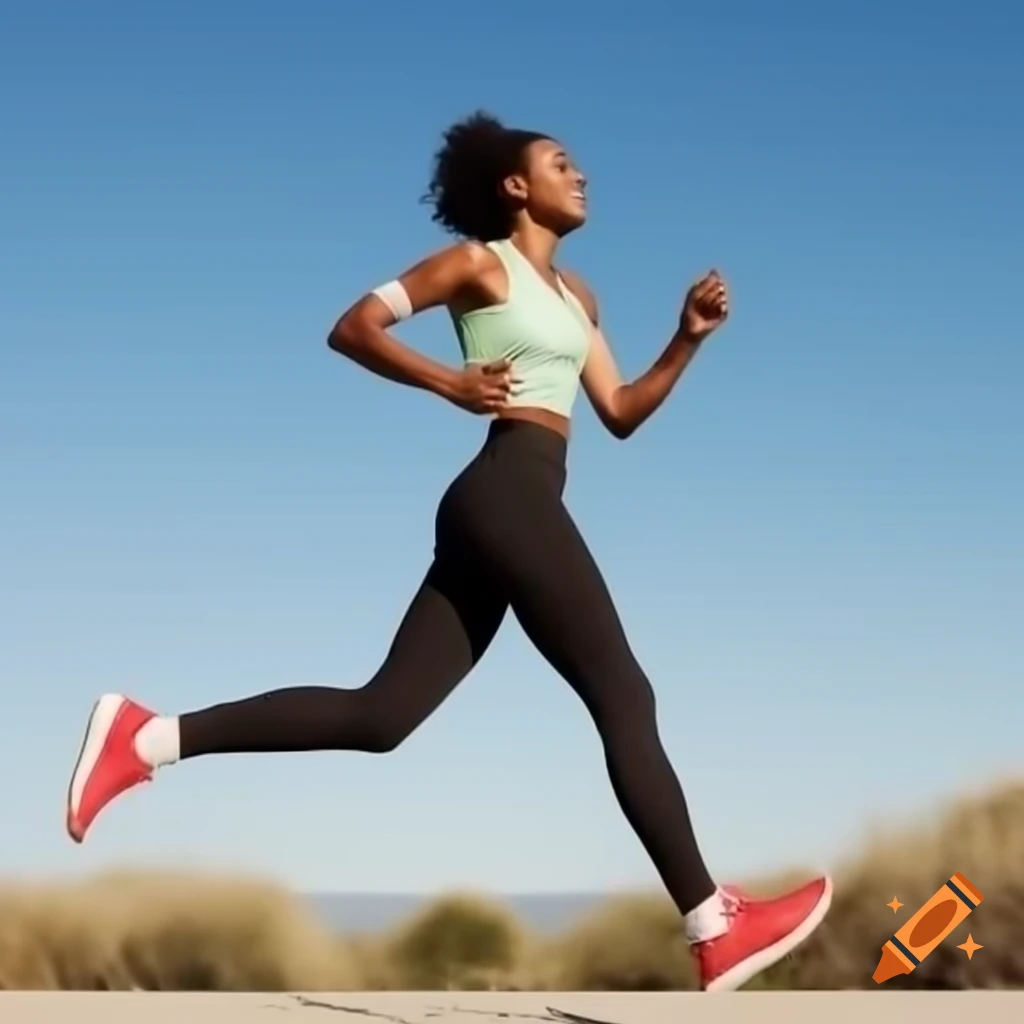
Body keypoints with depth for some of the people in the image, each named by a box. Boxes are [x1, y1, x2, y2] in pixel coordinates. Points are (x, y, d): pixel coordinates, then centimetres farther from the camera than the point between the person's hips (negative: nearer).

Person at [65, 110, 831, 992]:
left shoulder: (576, 296, 27)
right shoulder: (480, 260, 4)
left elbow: (621, 413, 23)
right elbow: (354, 326, -1)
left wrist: (689, 340, 12)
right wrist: (451, 383, -10)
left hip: (501, 506, 9)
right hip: (511, 491, -9)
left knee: (381, 715, 0)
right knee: (625, 699, -6)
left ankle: (146, 737, -2)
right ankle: (715, 929, -2)